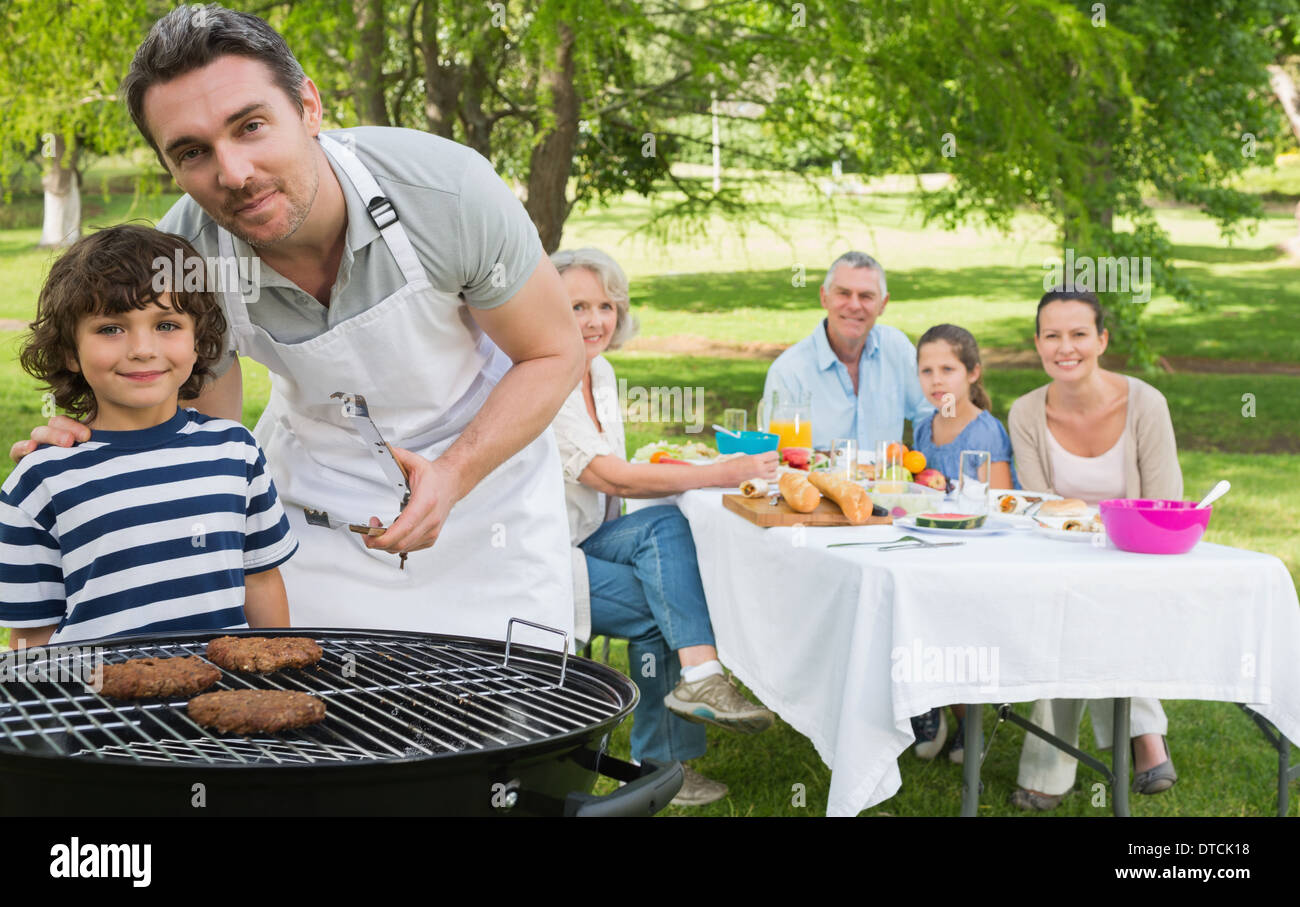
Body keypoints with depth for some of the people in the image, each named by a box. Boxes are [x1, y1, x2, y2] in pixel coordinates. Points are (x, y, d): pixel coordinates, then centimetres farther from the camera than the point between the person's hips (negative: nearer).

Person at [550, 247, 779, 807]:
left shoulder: (600, 372, 8)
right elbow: (610, 477, -23)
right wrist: (721, 474, -24)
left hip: (582, 539, 7)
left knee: (664, 525, -19)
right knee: (657, 607, -22)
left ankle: (697, 675, -21)